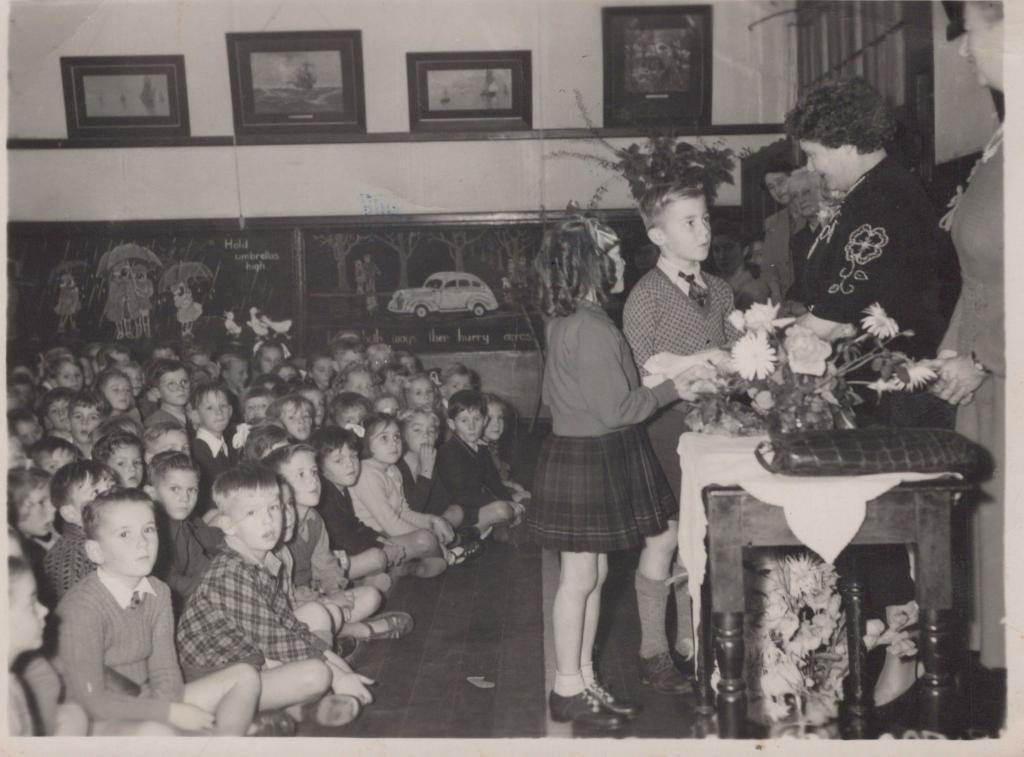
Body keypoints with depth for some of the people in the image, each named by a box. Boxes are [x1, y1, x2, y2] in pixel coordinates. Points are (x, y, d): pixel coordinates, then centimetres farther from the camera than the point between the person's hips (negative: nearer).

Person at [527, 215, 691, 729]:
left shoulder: (565, 322, 9)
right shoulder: (591, 329, -22)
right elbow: (617, 409, -21)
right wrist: (674, 387, -10)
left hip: (585, 456, 10)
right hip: (589, 461, -10)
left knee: (591, 576, 16)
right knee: (579, 578, 1)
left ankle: (583, 679, 26)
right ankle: (568, 690, 13)